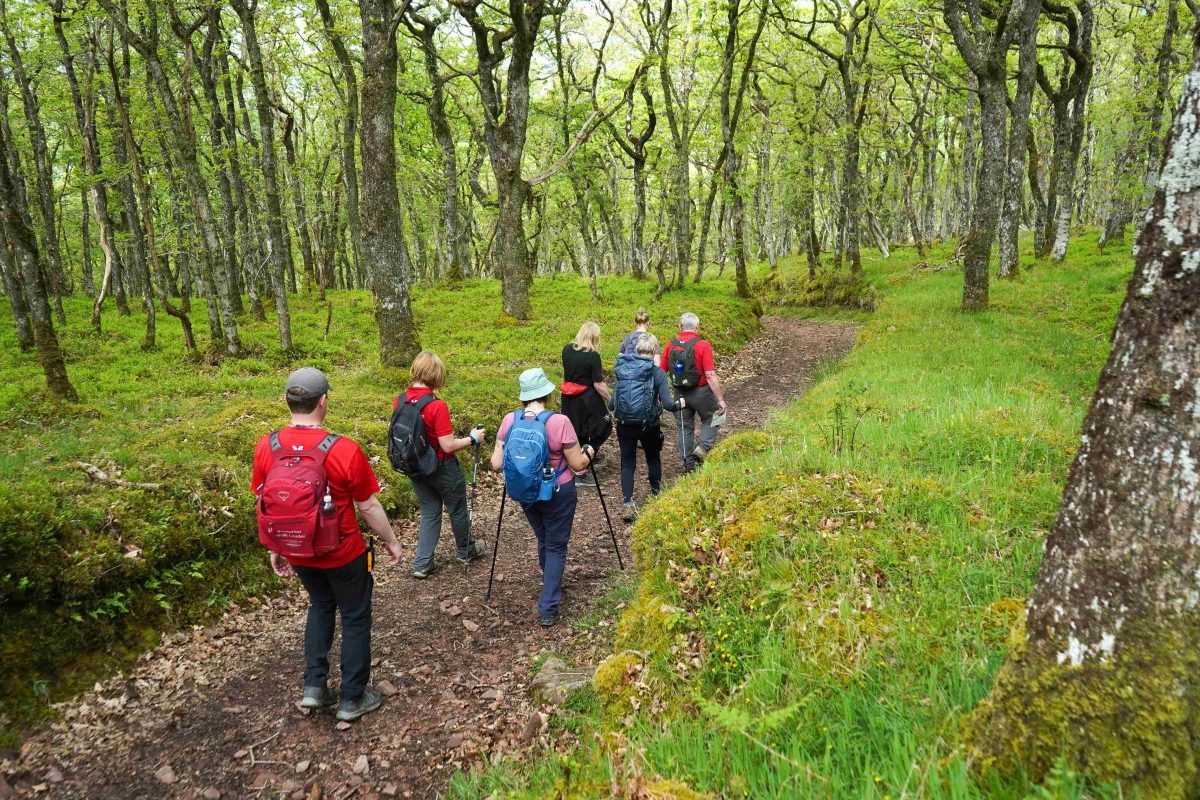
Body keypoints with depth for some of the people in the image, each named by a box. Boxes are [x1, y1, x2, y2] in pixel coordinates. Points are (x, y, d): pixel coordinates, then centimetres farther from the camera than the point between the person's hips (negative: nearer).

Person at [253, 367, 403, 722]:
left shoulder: (266, 448, -12)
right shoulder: (344, 450, -25)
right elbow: (369, 507, -14)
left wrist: (276, 549, 15)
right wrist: (392, 541, 2)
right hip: (343, 554, -4)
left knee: (321, 605, 29)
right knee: (355, 617, 17)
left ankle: (314, 686, 26)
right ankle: (352, 699, 28)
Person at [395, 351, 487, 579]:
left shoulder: (399, 401, -10)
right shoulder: (437, 406, -28)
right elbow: (448, 446, -24)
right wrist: (473, 438, -11)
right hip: (441, 468, -5)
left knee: (429, 512, 20)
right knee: (457, 510, 19)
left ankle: (422, 563, 19)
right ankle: (466, 551, 39)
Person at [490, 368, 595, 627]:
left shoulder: (510, 421, -10)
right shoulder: (559, 422, -21)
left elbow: (496, 464, -5)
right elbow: (578, 465, -13)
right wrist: (589, 452, 8)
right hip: (558, 493, -4)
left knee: (543, 540, 25)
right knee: (556, 546, 10)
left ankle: (552, 584, 45)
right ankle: (548, 608, 7)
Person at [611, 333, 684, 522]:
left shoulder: (622, 369, -2)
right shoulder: (657, 372, -9)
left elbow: (612, 402, -2)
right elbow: (667, 404, -13)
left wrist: (612, 408, 21)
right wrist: (679, 405, 7)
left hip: (624, 424, 1)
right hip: (649, 425, -1)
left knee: (627, 463, 9)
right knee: (653, 458, 23)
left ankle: (628, 505, -4)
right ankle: (656, 494, 41)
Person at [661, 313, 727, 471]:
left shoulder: (671, 345, -1)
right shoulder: (702, 345, -15)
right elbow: (710, 375, -18)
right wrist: (720, 399, -13)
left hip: (679, 393, 4)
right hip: (700, 391, -4)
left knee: (685, 426, 16)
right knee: (710, 420, 17)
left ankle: (688, 463, 22)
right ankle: (702, 448, -4)